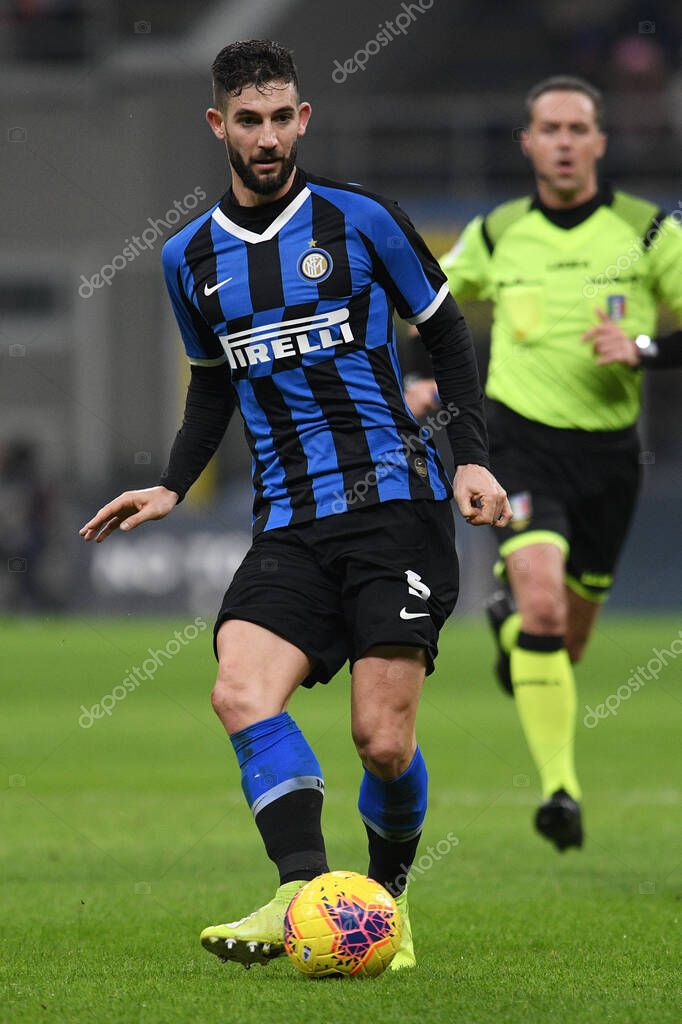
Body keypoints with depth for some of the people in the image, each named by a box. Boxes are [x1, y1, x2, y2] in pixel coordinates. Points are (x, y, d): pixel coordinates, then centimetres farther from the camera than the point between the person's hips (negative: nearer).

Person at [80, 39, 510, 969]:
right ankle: (305, 895, -32)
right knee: (241, 692, -24)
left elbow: (447, 334, 9)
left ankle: (388, 896, 13)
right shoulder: (189, 258, 11)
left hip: (395, 501, -3)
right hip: (290, 525, 3)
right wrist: (172, 487, 13)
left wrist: (473, 458, -1)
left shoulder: (360, 221, 0)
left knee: (383, 742, -11)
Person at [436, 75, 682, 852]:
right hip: (523, 444, -1)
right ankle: (558, 787, -23)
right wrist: (431, 378, 6)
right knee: (542, 600, -25)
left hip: (609, 452, 2)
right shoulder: (495, 236, 1)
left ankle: (508, 619, 51)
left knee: (568, 637, 13)